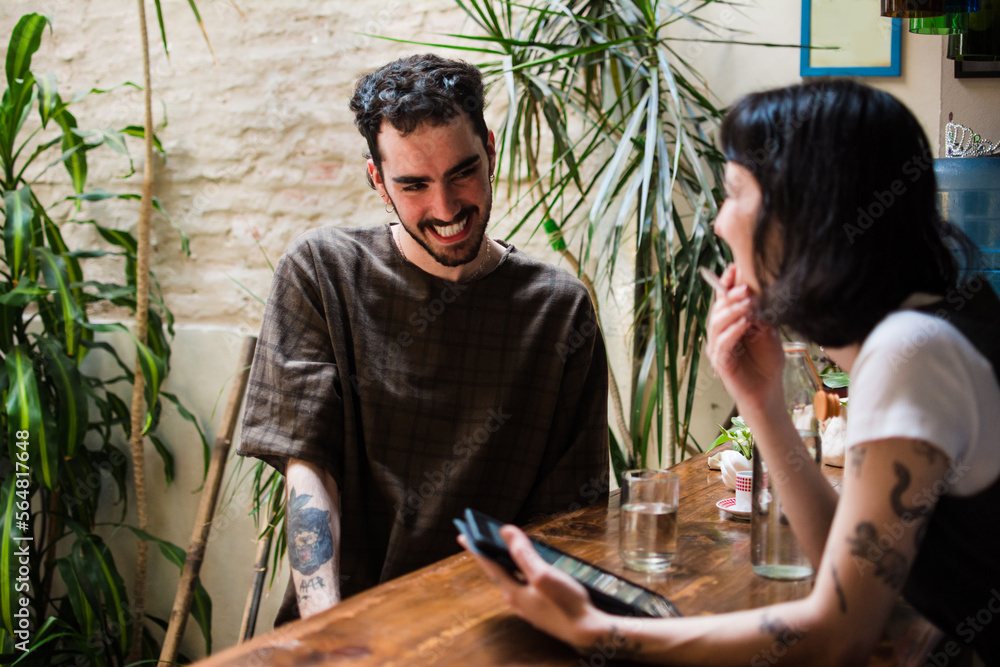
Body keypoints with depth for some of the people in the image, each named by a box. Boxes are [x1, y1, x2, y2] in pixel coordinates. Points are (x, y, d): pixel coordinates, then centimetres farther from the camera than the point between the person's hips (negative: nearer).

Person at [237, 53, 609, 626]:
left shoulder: (561, 308, 3)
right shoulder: (321, 271, 3)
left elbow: (567, 514, 2)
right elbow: (307, 465, -3)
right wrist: (325, 624, -16)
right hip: (346, 607, 0)